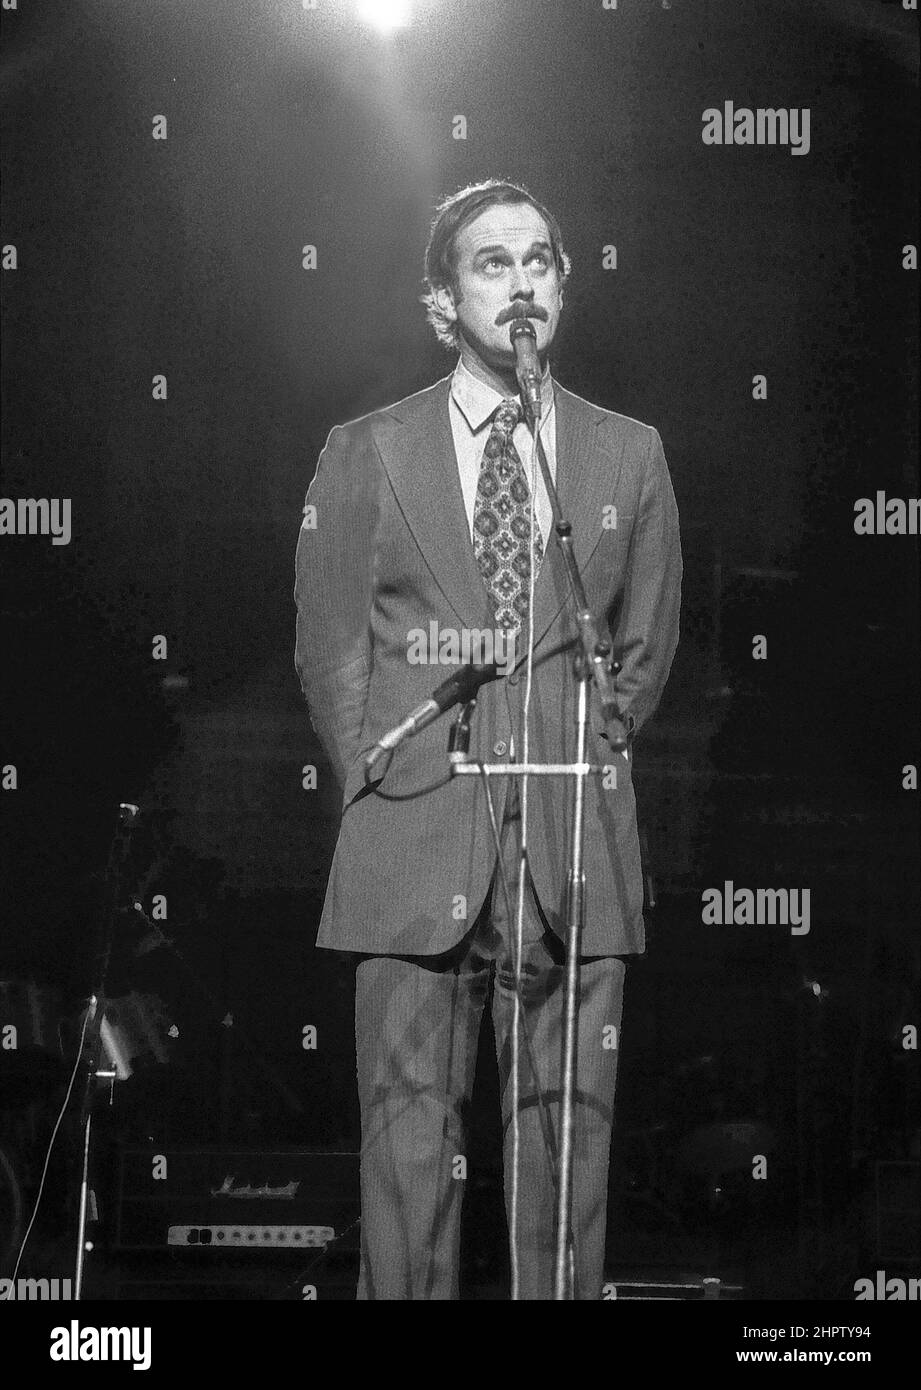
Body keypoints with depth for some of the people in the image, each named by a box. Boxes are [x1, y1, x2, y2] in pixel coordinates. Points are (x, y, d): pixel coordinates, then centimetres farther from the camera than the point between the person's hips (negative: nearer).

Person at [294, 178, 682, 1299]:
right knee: (410, 1123, -1)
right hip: (415, 835, -1)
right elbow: (328, 649, 10)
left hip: (575, 846, 1)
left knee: (568, 1120, 1)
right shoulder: (364, 454, 9)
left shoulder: (629, 455, 12)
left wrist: (581, 763, 8)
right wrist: (378, 782, 2)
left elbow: (644, 646, 16)